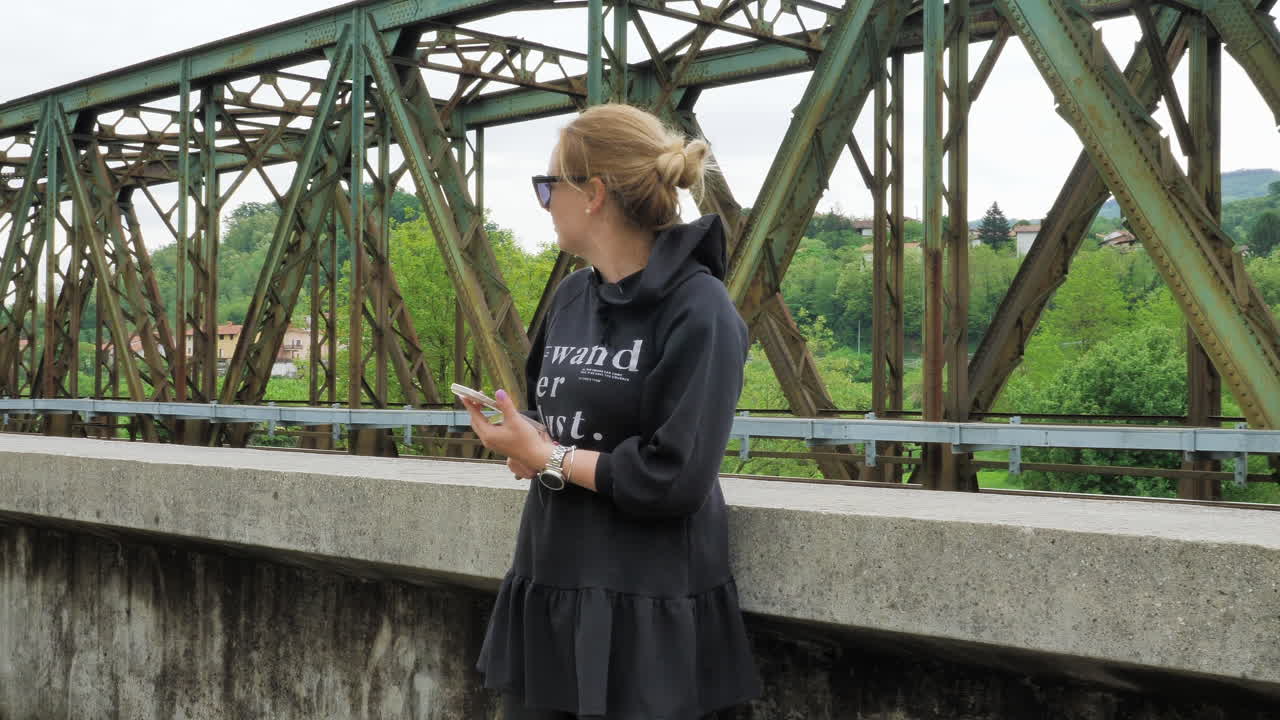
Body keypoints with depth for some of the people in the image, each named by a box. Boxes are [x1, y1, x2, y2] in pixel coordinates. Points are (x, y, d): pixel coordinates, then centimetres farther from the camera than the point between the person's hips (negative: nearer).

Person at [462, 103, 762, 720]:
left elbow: (675, 478, -21)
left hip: (648, 610, -7)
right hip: (547, 585, 7)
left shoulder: (699, 310, -15)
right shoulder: (573, 295, 8)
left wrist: (549, 459, -10)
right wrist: (522, 443, -4)